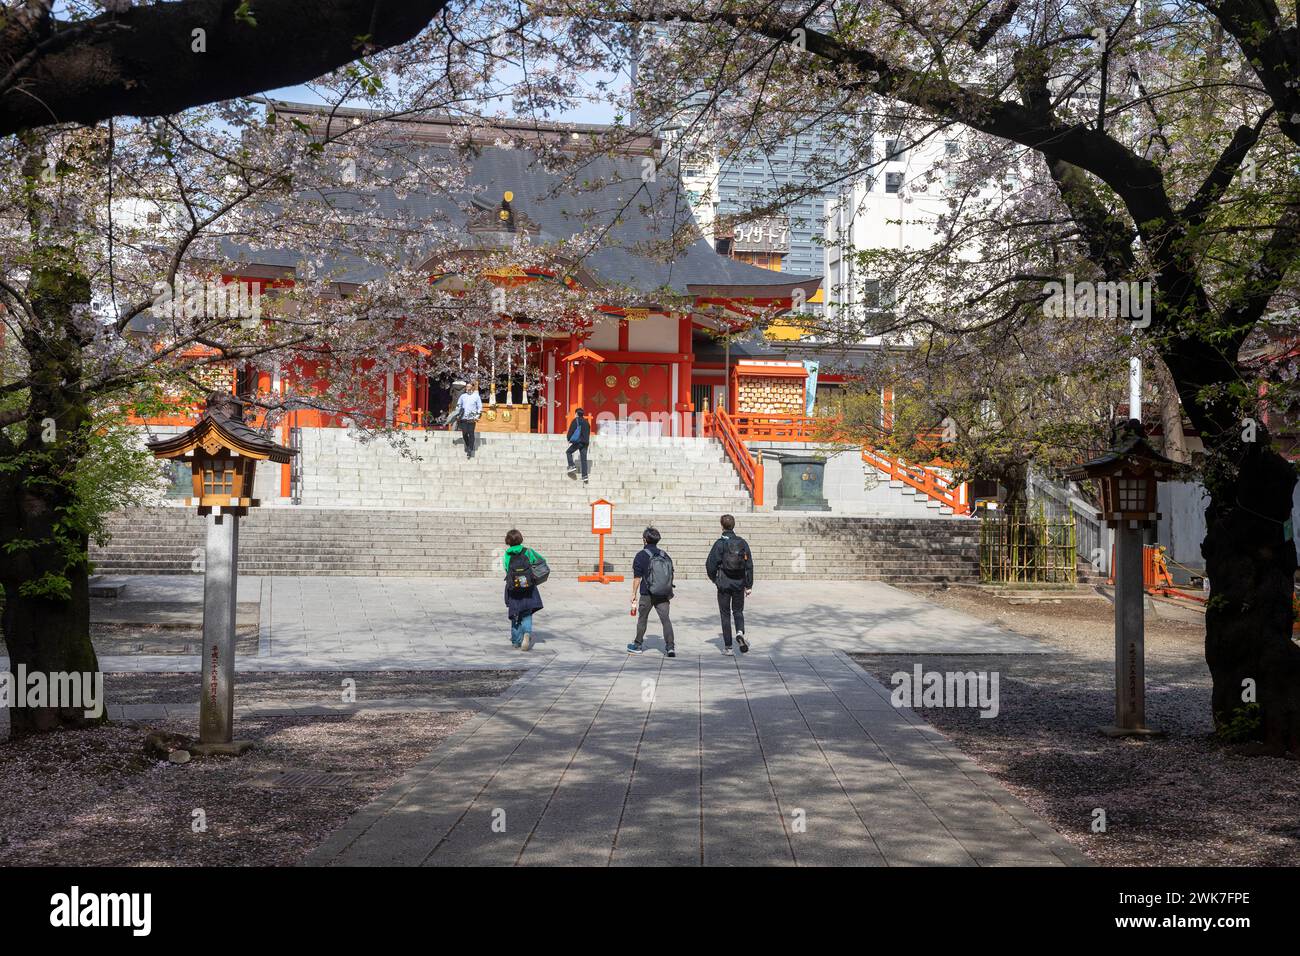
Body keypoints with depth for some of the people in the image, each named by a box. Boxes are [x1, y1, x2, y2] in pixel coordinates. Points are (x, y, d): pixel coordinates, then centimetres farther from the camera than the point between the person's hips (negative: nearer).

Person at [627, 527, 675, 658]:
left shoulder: (641, 556, -7)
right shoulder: (665, 555, 7)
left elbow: (637, 578, -8)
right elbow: (670, 575, 10)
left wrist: (634, 594, -1)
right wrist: (668, 593, 19)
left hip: (647, 594, -3)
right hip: (663, 594, 3)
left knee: (642, 619, 12)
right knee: (665, 619, 1)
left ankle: (637, 645, 23)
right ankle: (670, 647, -8)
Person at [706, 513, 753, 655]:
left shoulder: (719, 543, -9)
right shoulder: (742, 542, 1)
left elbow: (710, 564, -11)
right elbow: (749, 565, 1)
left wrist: (714, 578, 8)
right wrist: (749, 585, 6)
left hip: (724, 584, -2)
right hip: (739, 584, 3)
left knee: (725, 614, 7)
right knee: (738, 611, 17)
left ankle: (728, 646, 7)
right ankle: (740, 632, -11)